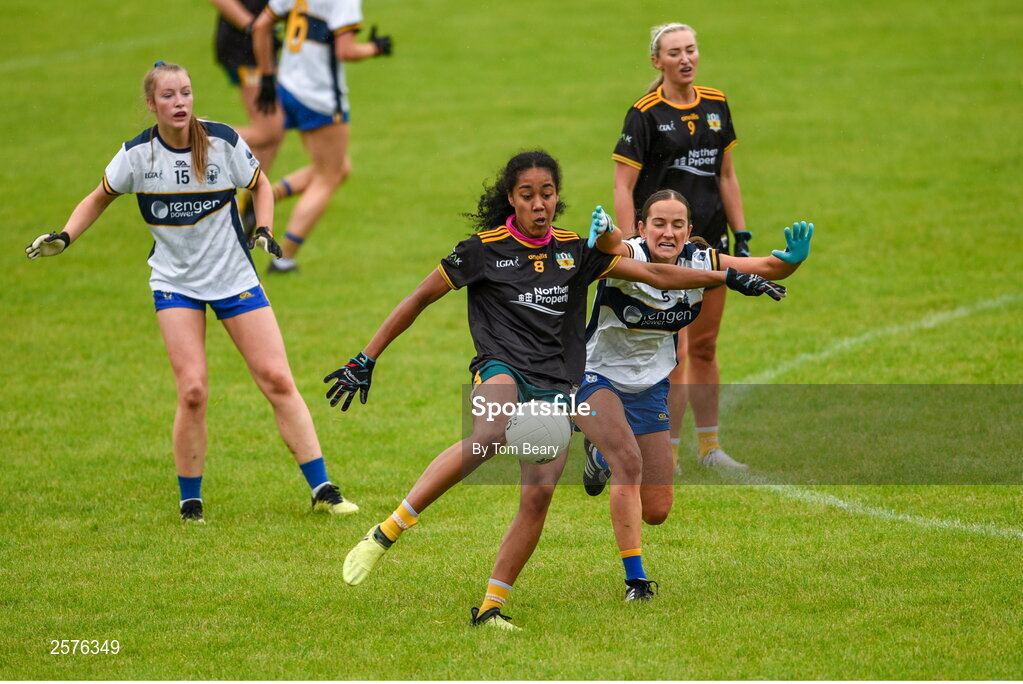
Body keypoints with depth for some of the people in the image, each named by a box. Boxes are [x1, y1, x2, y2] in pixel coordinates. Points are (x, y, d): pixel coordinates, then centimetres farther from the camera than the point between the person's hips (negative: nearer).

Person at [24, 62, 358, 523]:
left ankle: (322, 490, 3)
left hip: (235, 277, 0)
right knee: (192, 390, -13)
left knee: (277, 380, -4)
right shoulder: (138, 154, -9)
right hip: (175, 284, 0)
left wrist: (264, 231, -10)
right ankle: (190, 501, 4)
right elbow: (100, 198, 9)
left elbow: (259, 186, 7)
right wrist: (63, 238, -6)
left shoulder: (223, 141, -11)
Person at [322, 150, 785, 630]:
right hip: (503, 372, -4)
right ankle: (386, 533, -34)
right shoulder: (484, 250, 3)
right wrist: (366, 361, 4)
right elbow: (419, 300, 7)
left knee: (540, 493, -15)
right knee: (490, 436, -37)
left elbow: (655, 275, 20)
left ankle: (491, 606, -4)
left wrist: (732, 278, 18)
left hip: (556, 389, 4)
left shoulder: (575, 251, 13)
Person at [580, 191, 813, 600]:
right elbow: (613, 247, -49)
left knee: (656, 511, 8)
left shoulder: (698, 263, -12)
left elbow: (767, 268, -11)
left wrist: (791, 258, -34)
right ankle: (635, 579, -22)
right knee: (629, 459, -31)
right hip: (597, 377, -5)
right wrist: (605, 236, -73)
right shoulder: (630, 256, -25)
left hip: (650, 386, 5)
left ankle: (602, 455, 40)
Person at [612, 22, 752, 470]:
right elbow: (622, 186, -10)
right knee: (673, 352, -8)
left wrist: (742, 237, 13)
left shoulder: (715, 105, 8)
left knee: (704, 348, 13)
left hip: (709, 242, 6)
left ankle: (709, 447, 22)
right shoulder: (645, 114, -9)